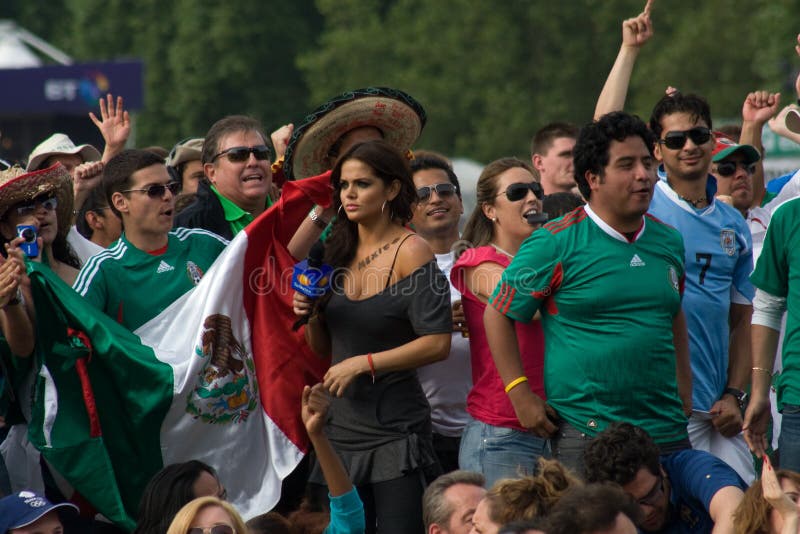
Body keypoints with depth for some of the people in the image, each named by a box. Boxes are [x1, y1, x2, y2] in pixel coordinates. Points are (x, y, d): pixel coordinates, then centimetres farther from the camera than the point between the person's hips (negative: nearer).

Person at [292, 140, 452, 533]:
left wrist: (363, 364, -16)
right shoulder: (340, 252, 9)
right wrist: (311, 316, -3)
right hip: (343, 424, 6)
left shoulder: (410, 252, -9)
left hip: (395, 430, -6)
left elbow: (437, 343, -16)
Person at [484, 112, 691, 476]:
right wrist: (521, 398, -6)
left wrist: (684, 398, 20)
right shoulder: (557, 242, -5)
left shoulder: (668, 242, 12)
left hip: (667, 433, 5)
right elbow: (498, 315, -1)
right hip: (584, 432, -5)